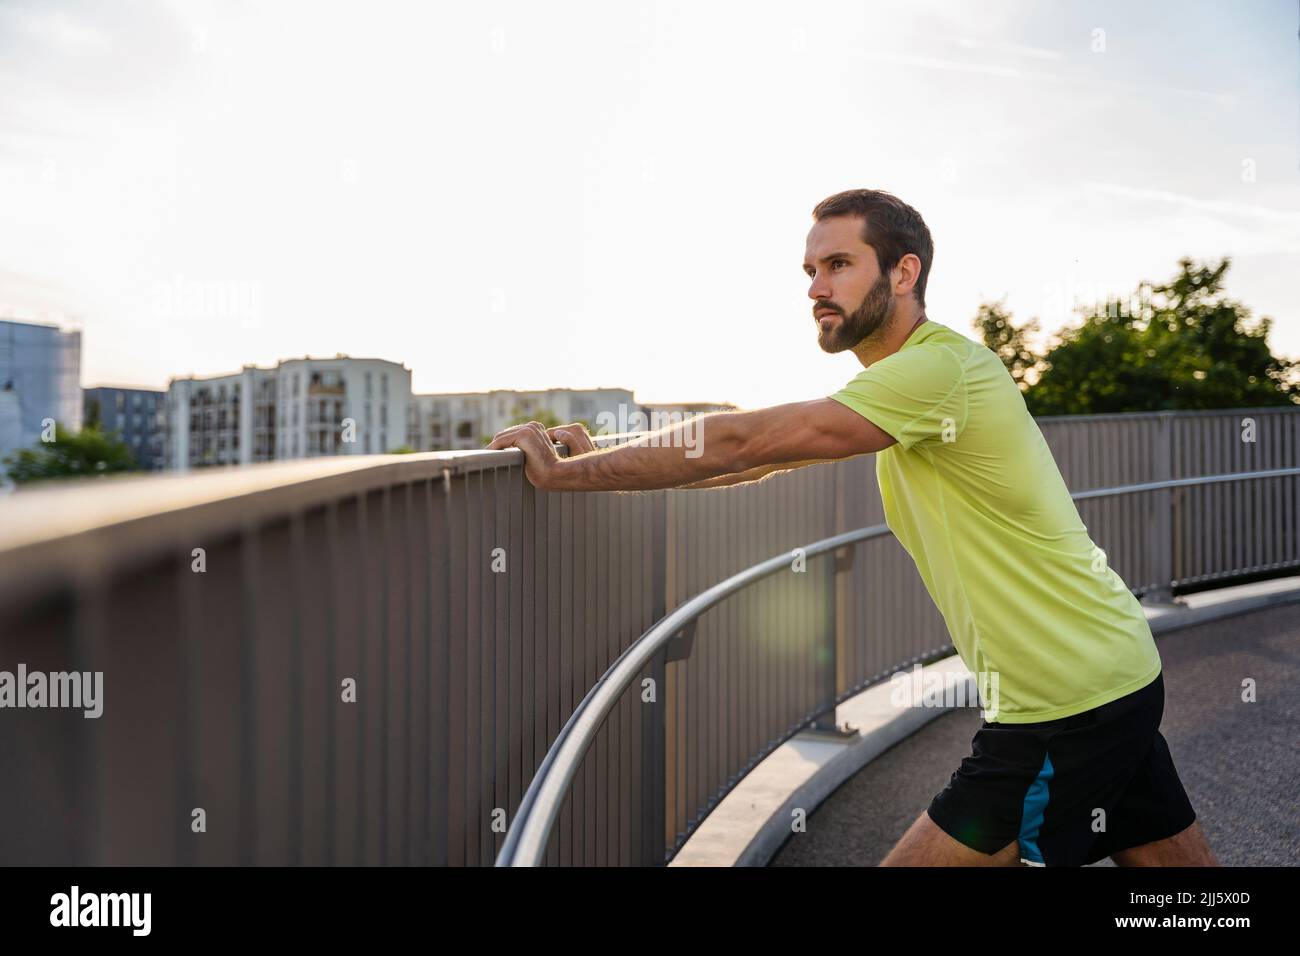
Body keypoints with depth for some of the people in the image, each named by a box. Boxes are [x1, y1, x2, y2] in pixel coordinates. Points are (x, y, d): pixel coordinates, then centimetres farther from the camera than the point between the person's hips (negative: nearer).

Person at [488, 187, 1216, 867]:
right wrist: (604, 459, 2)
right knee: (1184, 864, 20)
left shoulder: (938, 369, -22)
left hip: (1069, 702, -9)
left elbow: (741, 443, -24)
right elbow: (763, 456, 9)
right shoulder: (907, 381, 9)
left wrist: (565, 471, -16)